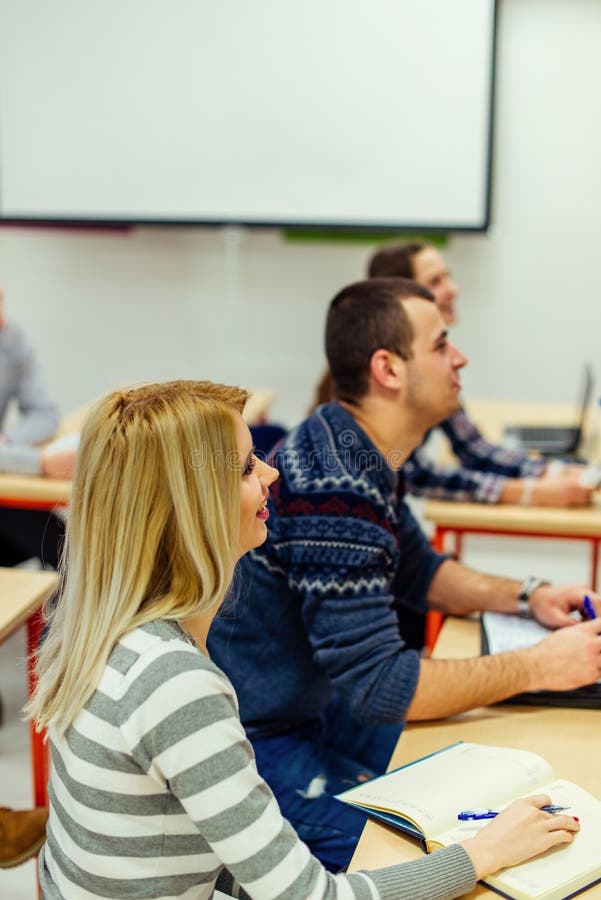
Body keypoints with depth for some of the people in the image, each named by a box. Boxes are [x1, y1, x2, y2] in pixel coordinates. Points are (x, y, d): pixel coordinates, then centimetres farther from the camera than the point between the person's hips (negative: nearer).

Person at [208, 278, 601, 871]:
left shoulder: (362, 453, 2)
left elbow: (417, 571, 17)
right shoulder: (334, 487, -30)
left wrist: (526, 598, 1)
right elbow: (377, 685, -30)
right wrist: (539, 667, -22)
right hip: (259, 745, -10)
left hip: (313, 707, 10)